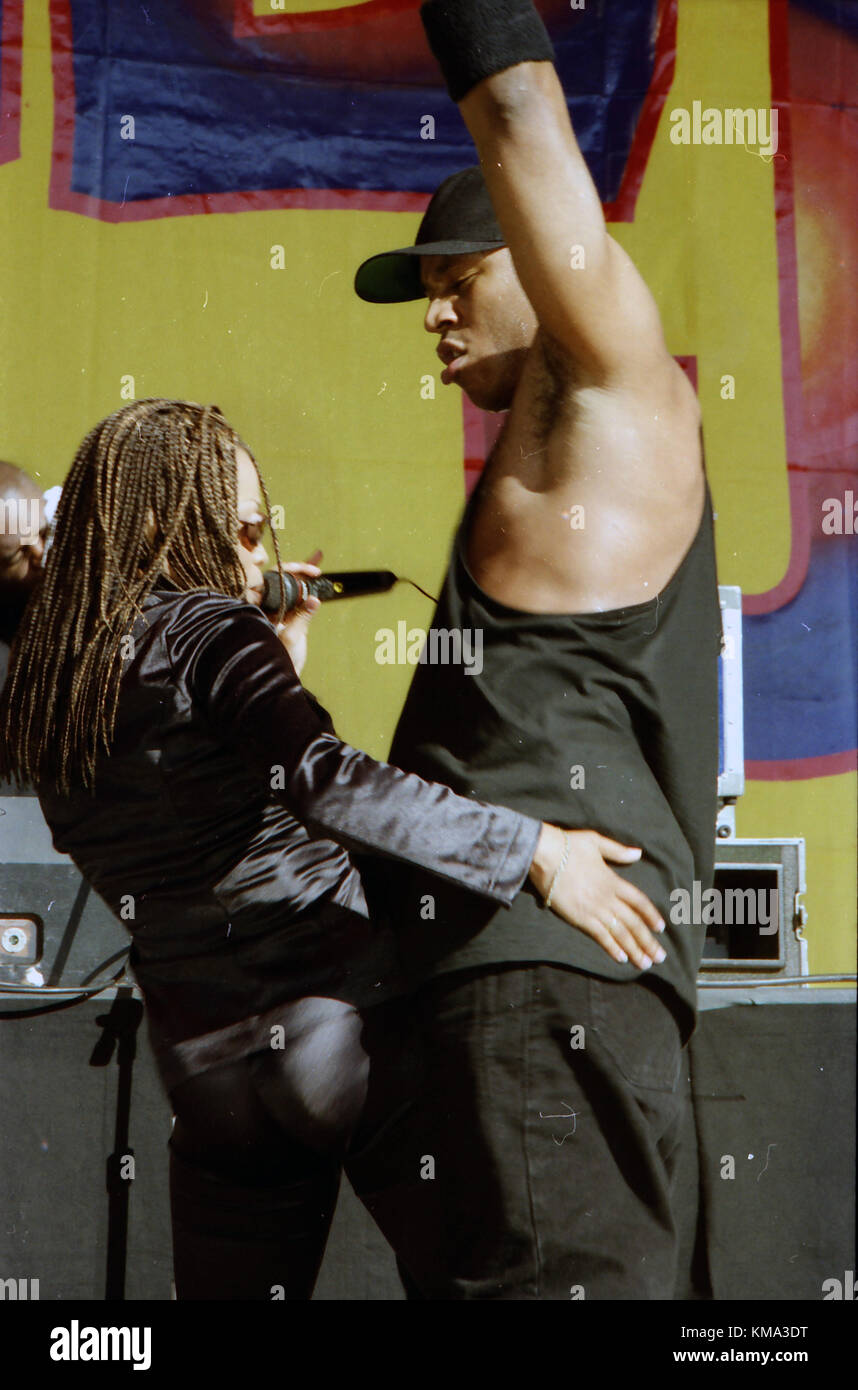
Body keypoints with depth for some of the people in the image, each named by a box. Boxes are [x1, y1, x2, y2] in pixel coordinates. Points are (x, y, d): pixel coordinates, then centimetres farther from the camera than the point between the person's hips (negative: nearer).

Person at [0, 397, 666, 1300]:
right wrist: (535, 852, -31)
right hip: (333, 1027, -7)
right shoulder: (204, 628, -12)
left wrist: (276, 657, 18)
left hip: (200, 1065, 8)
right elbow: (325, 784, -29)